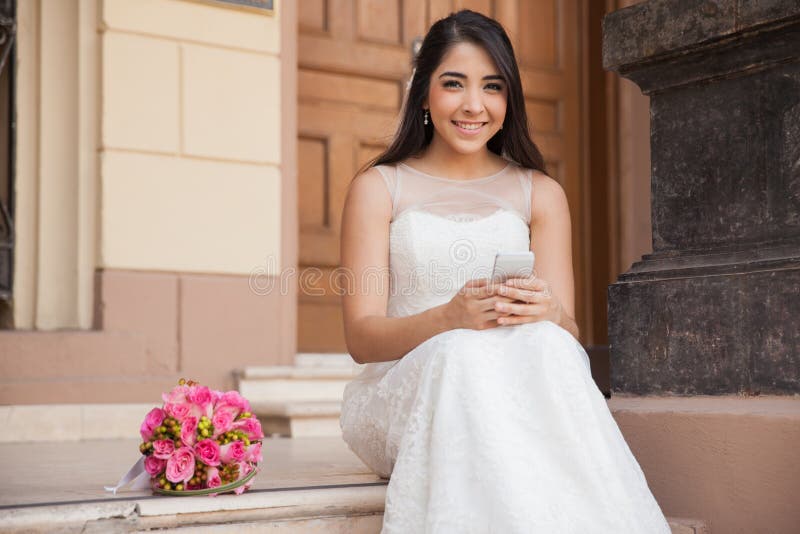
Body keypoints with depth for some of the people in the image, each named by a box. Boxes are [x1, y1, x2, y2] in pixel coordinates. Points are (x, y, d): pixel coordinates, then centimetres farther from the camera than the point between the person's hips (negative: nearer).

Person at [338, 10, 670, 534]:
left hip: (525, 377, 2)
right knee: (464, 353, -35)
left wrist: (546, 314, -21)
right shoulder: (379, 188, 8)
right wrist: (449, 318, -22)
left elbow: (568, 329, 5)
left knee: (543, 346, -33)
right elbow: (361, 336, -1)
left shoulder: (540, 193, 15)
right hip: (402, 388, -1)